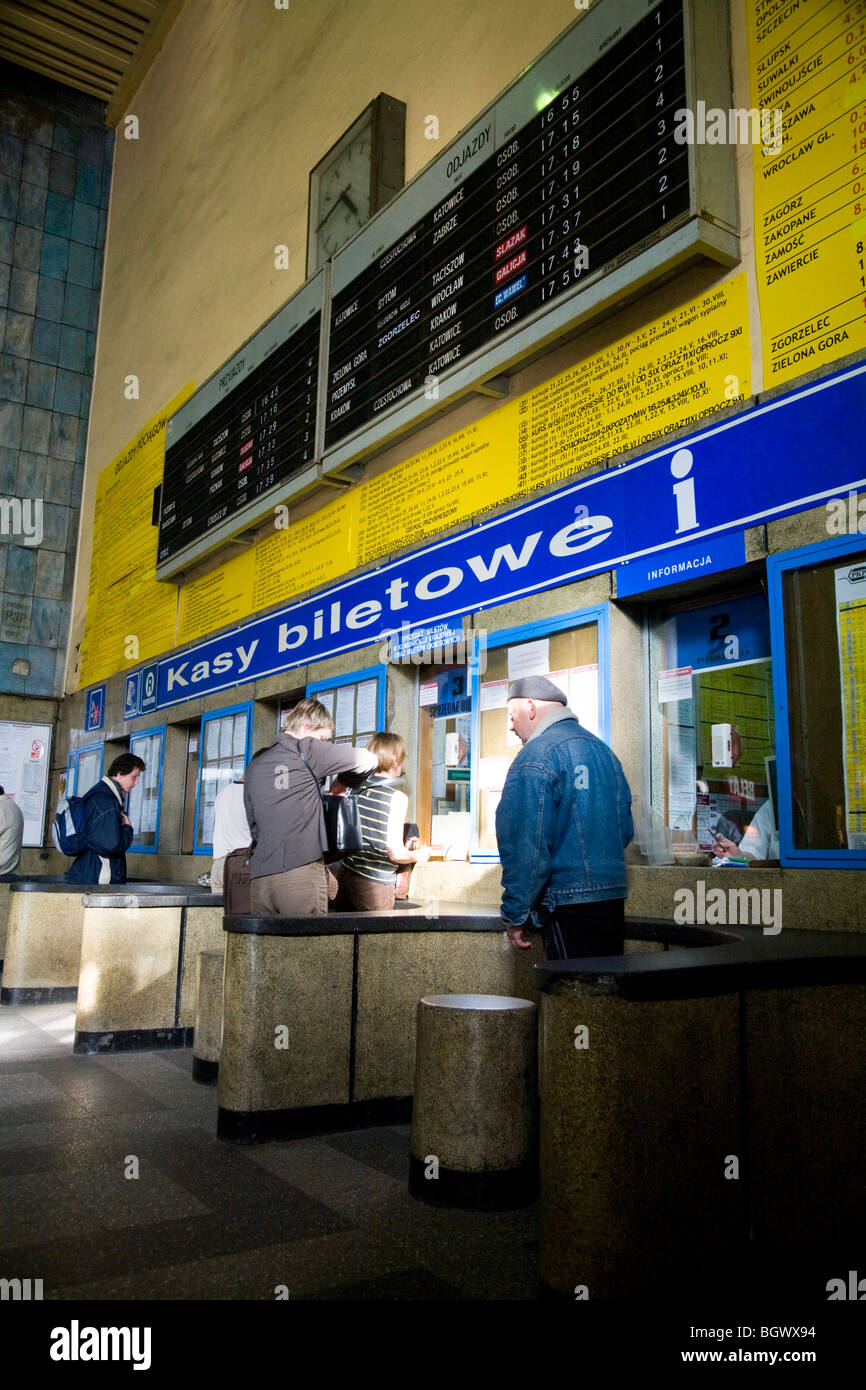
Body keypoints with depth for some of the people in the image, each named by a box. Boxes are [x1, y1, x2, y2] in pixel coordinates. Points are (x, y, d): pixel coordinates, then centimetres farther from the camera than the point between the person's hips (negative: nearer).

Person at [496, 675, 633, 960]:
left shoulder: (536, 757, -11)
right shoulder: (603, 750, 14)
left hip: (569, 904, -8)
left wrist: (515, 914, -10)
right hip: (614, 901, 8)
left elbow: (525, 845, -17)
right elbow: (626, 830, 20)